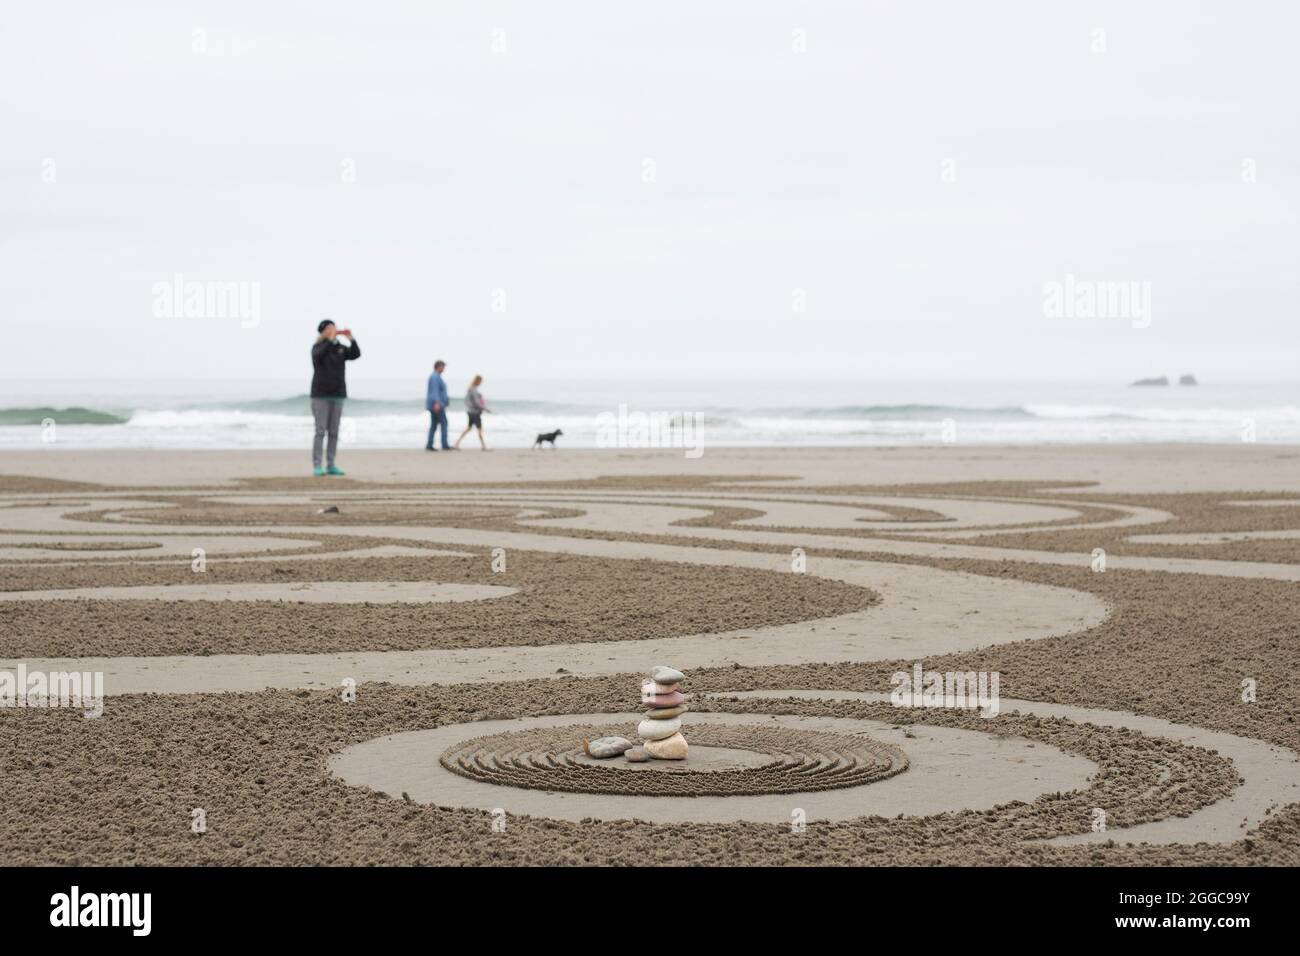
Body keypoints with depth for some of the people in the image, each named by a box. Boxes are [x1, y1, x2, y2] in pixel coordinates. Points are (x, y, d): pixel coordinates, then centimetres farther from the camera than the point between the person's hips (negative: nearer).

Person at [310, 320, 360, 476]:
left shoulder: (341, 348, 10)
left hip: (337, 395, 5)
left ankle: (331, 466, 8)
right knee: (320, 431, -9)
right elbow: (319, 355, -27)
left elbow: (356, 354, -7)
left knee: (334, 432, 4)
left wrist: (350, 338, -19)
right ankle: (316, 466, -8)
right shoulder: (317, 347, -3)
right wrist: (331, 339, -31)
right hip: (321, 394, -5)